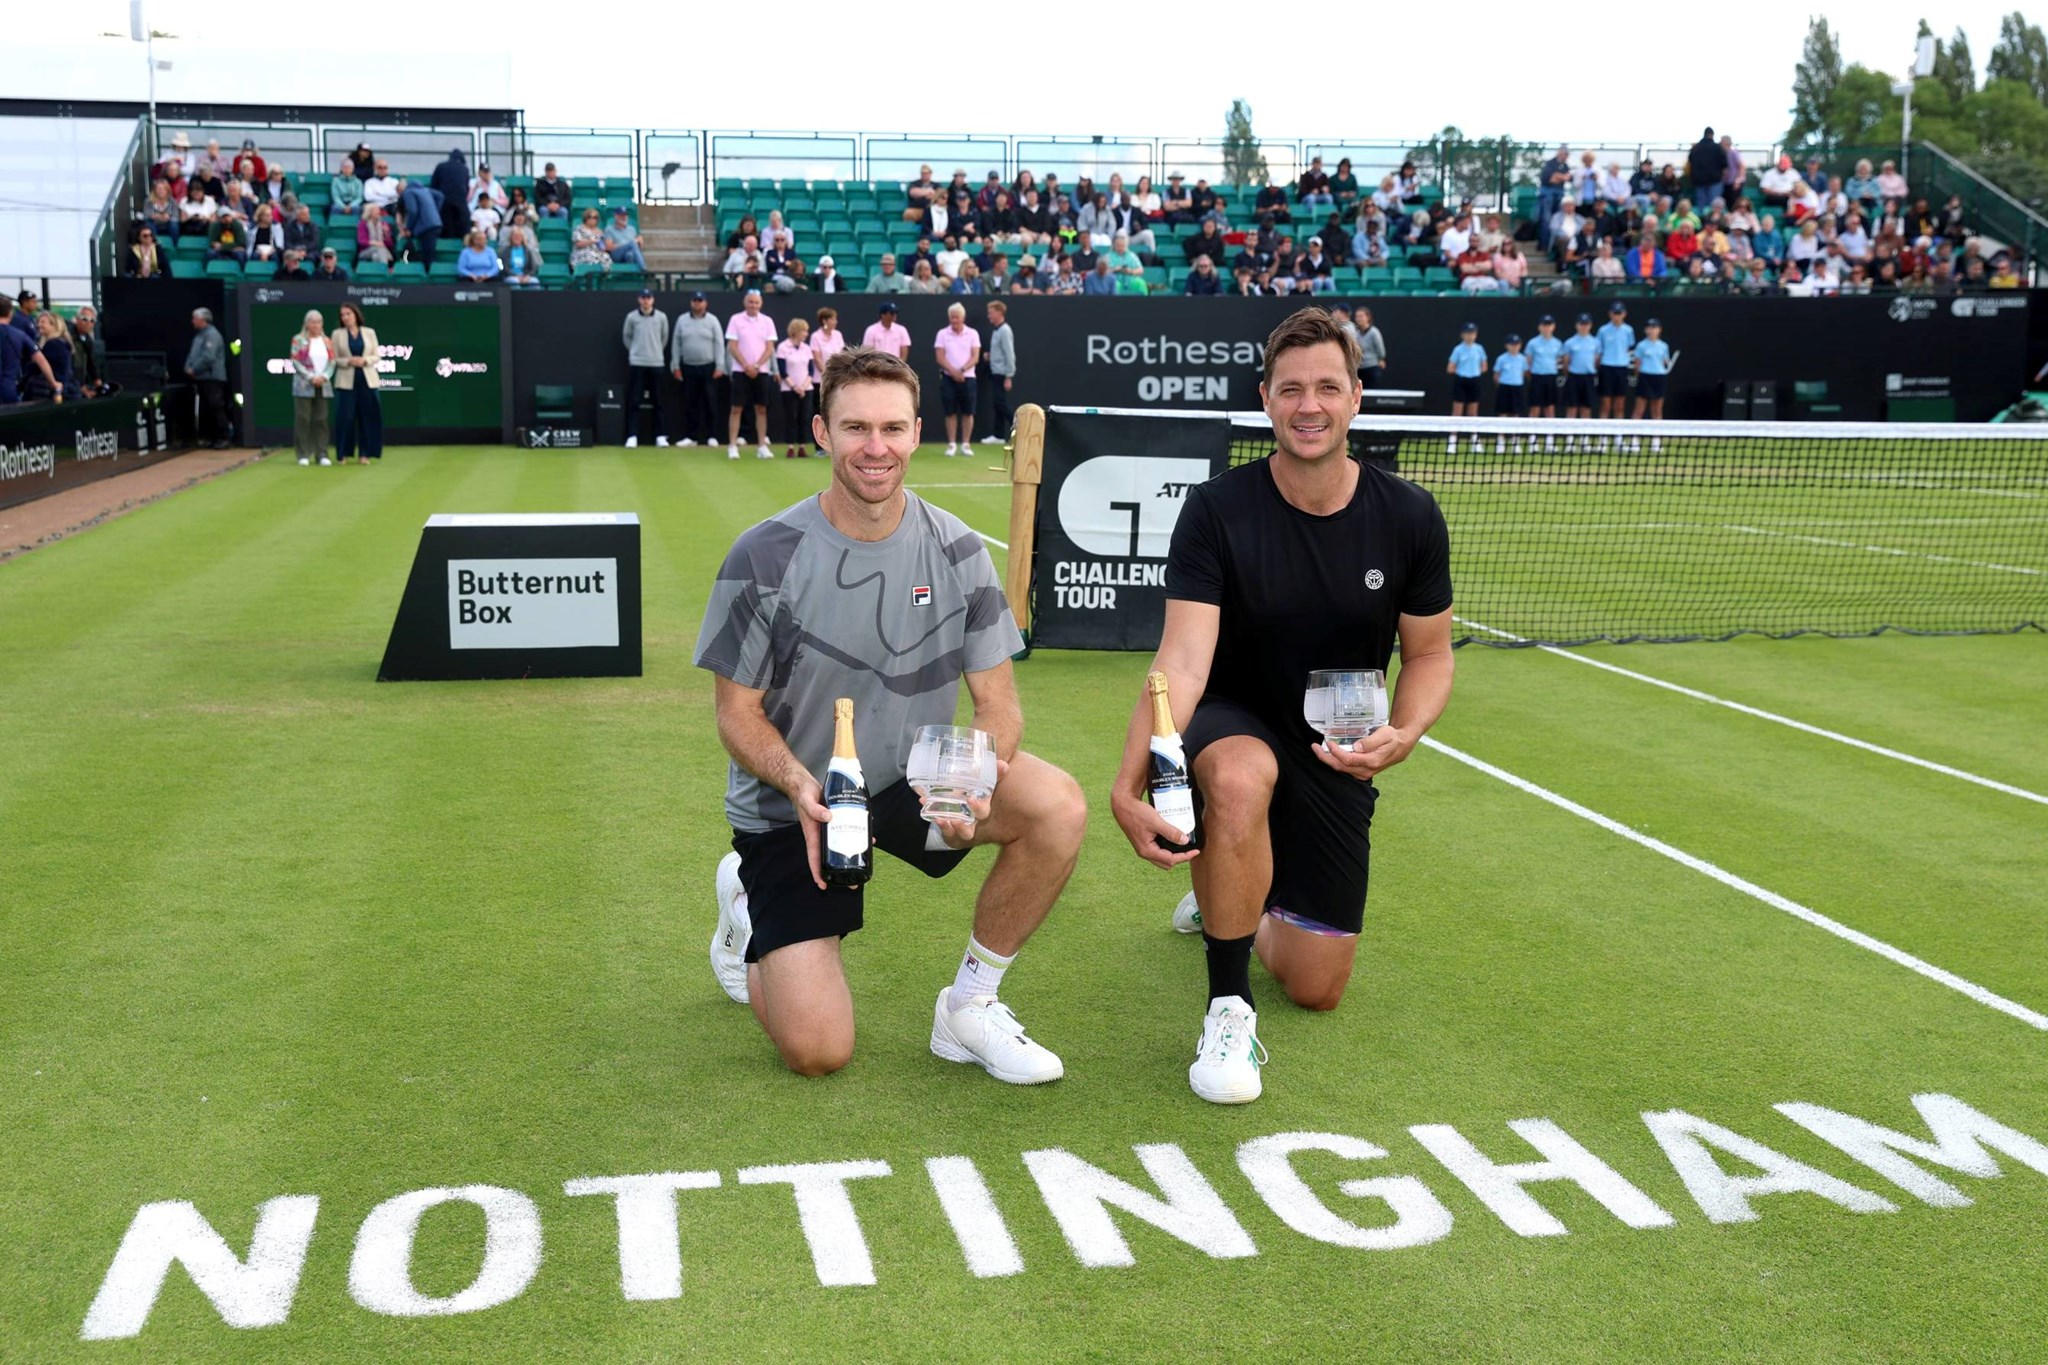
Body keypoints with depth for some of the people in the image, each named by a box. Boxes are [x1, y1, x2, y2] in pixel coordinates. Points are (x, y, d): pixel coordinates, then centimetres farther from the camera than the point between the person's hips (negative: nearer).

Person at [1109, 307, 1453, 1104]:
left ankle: (1238, 904, 41)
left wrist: (1406, 732, -22)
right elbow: (1182, 659, -29)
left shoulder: (1410, 519, -10)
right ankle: (1228, 1007, -24)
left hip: (1335, 759, 3)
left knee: (1316, 990, 4)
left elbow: (1429, 655, 1)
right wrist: (1130, 783, -45)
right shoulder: (1217, 512, -18)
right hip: (1229, 729, -3)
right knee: (1242, 778, -43)